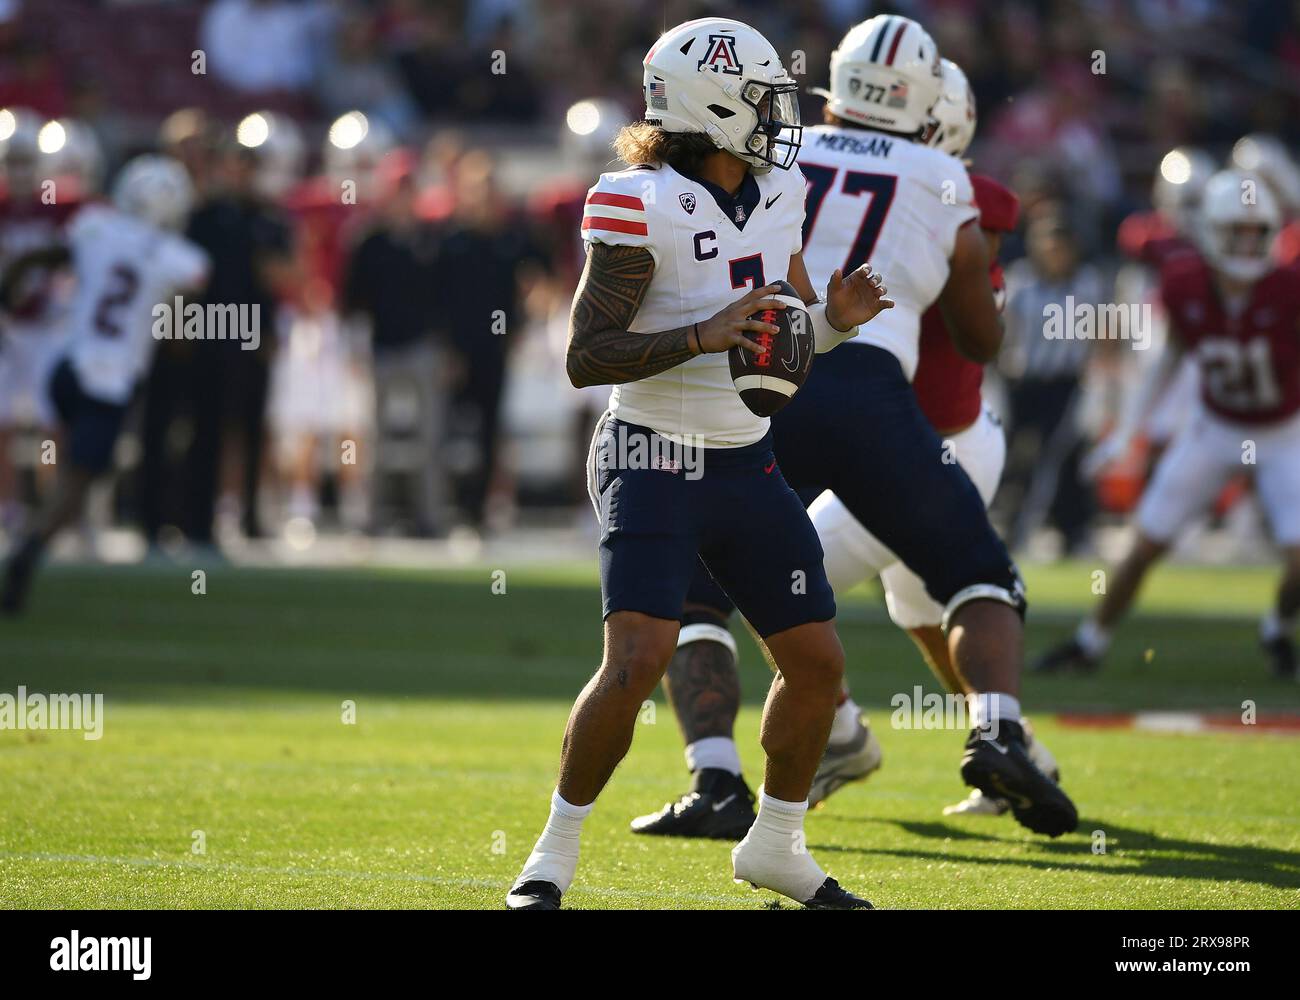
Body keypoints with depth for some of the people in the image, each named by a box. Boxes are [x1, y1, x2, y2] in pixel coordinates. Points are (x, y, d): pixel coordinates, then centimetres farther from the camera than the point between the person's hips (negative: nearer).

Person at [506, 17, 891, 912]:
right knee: (638, 661, -19)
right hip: (653, 461, -7)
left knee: (818, 663, 6)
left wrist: (835, 319, -5)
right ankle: (557, 851, -2)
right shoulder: (644, 208, -17)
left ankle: (775, 844, 26)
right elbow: (586, 357, -17)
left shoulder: (777, 193, 5)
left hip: (747, 464, 7)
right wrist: (701, 337, -27)